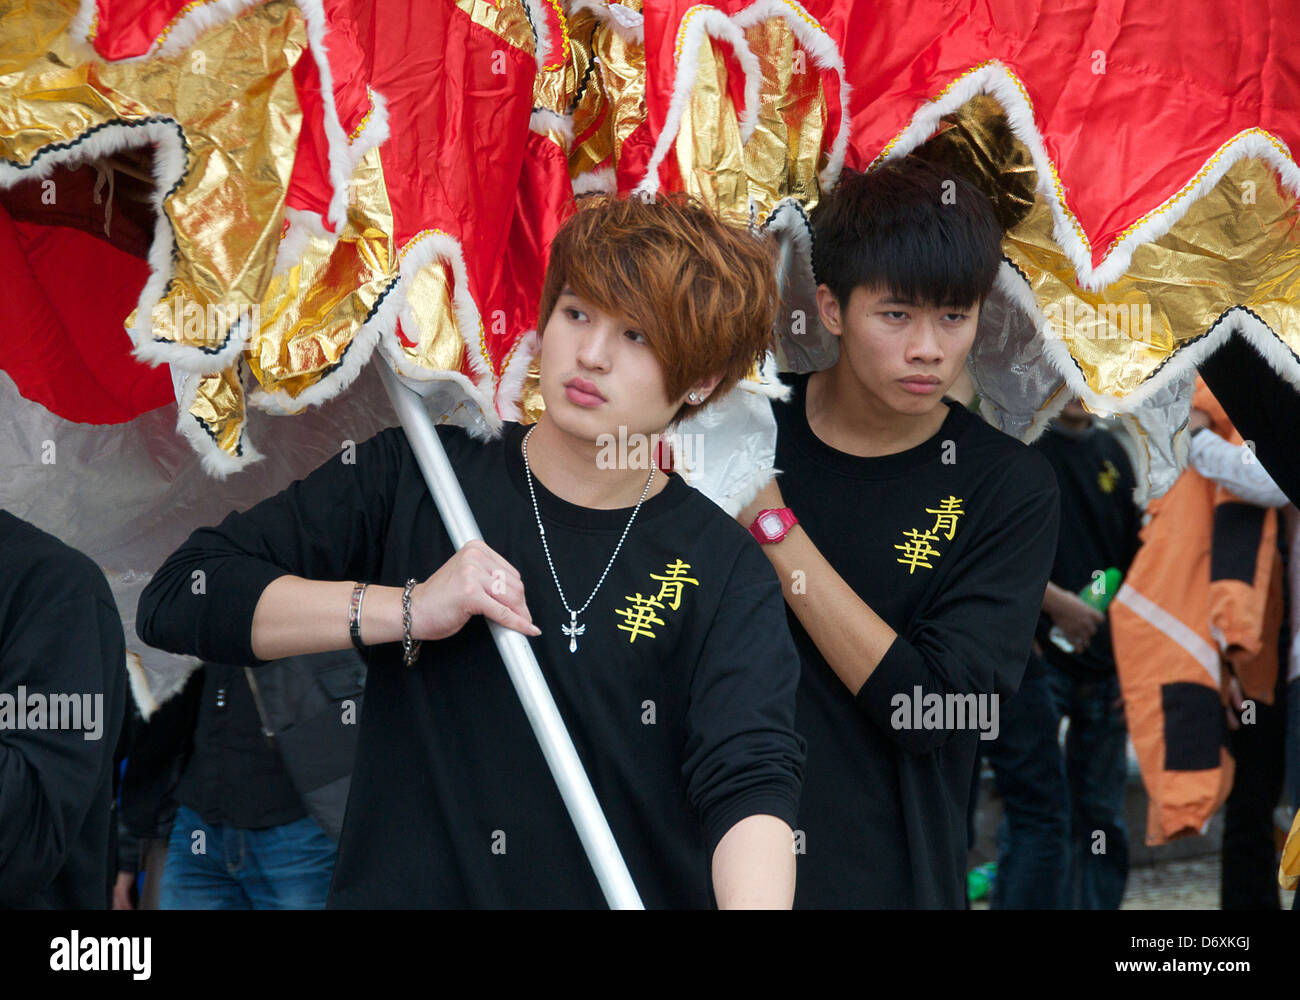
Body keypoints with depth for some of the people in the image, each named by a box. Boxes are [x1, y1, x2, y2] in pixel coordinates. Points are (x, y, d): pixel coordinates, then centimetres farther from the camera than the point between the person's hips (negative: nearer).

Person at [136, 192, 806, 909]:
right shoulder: (410, 479, 1)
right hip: (401, 889, 1)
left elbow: (749, 779, -18)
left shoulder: (725, 575, -2)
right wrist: (410, 609, -15)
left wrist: (755, 901, -41)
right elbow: (175, 599, -4)